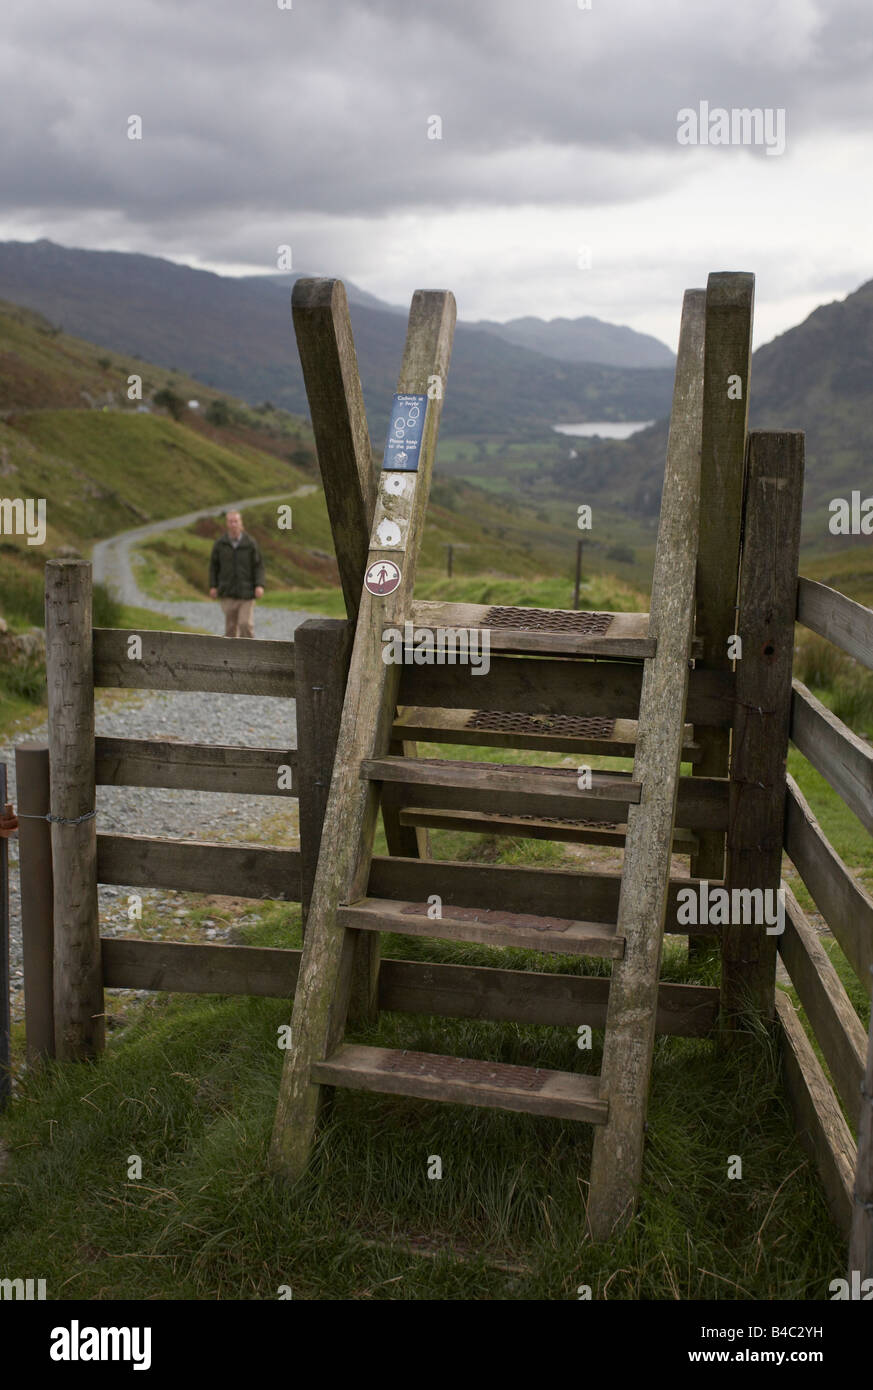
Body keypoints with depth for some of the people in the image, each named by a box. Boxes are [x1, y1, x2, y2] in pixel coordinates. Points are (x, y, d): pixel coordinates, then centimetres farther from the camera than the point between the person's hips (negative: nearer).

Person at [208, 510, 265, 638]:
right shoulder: (220, 543, 2)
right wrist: (212, 586, 1)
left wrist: (259, 585, -13)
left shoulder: (250, 543, -2)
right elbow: (213, 566, 8)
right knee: (230, 624, 5)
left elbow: (258, 566, -1)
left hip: (246, 592, -1)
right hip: (227, 592, 1)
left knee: (246, 624, -9)